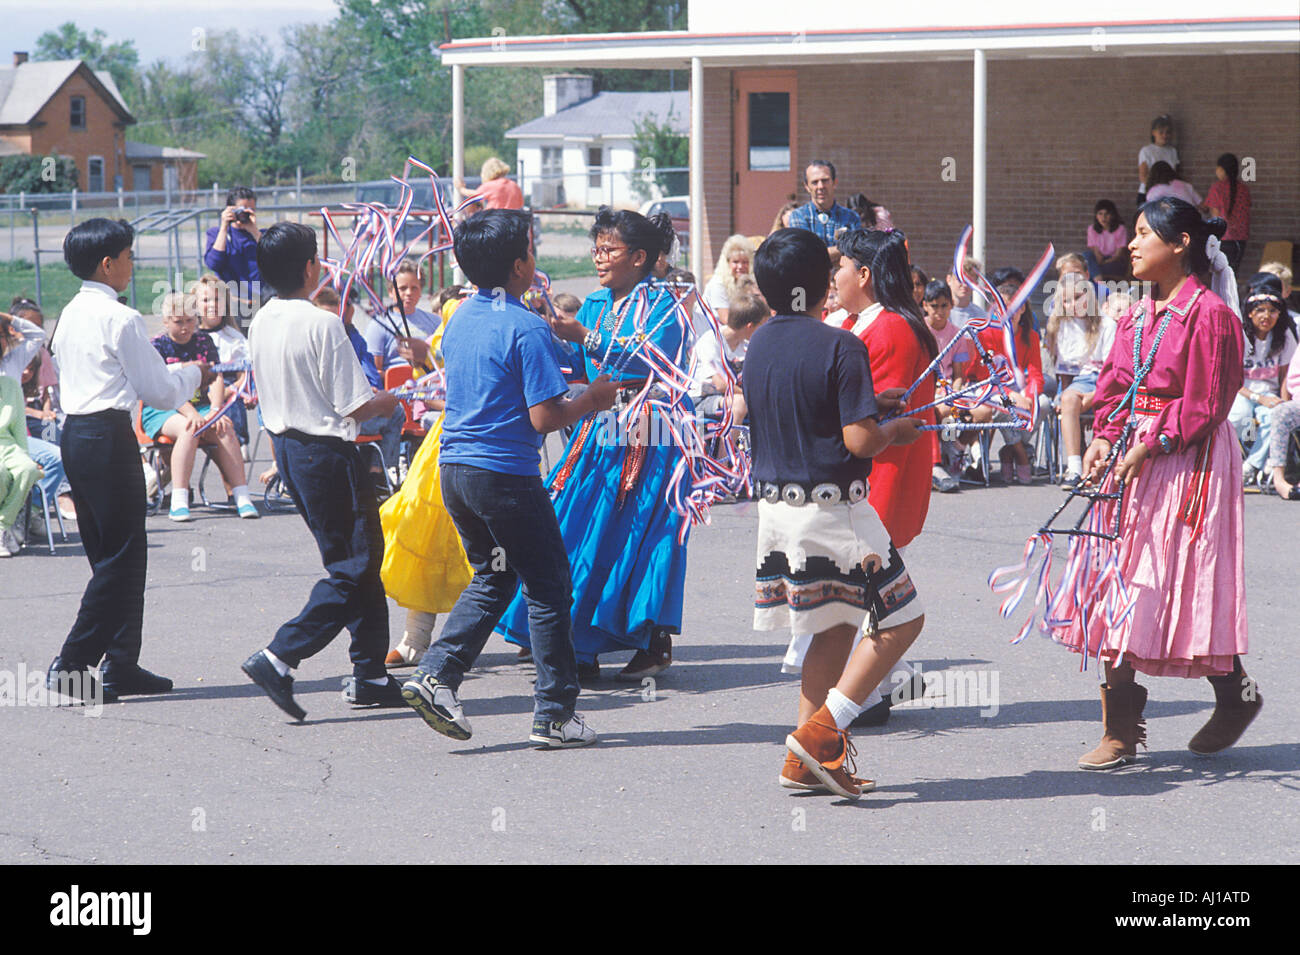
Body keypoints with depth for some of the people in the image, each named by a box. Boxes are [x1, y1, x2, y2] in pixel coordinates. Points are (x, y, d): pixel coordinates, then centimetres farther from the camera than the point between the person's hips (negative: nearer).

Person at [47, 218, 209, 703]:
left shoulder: (69, 315, 13)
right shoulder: (120, 319, -13)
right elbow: (161, 392, -11)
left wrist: (174, 373, 25)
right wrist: (192, 374, 11)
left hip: (75, 435, 9)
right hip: (109, 437, -9)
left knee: (112, 554, 14)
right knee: (120, 558, -4)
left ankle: (122, 665, 16)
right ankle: (72, 666, -9)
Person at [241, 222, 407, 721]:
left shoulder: (261, 322, 5)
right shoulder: (322, 325, -20)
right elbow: (356, 406, -19)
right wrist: (387, 401, 3)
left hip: (286, 446, 9)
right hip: (327, 452, -9)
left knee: (355, 562, 17)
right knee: (353, 570, -2)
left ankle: (369, 675, 19)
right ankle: (278, 658, -13)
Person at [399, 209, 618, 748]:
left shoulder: (460, 319, 10)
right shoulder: (525, 328, -15)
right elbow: (544, 417, -18)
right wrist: (592, 400, -1)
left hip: (455, 467, 8)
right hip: (506, 472, -8)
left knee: (492, 578, 20)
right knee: (547, 586, 5)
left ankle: (436, 676, 4)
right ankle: (555, 714, 7)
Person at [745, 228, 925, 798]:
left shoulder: (758, 345, 7)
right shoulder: (840, 347, -16)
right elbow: (859, 441, -20)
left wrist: (866, 406, 20)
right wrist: (897, 430, 1)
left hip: (777, 508, 7)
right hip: (833, 509, -7)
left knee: (836, 628, 16)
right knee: (900, 618, 3)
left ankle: (807, 761, 12)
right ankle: (822, 732, -9)